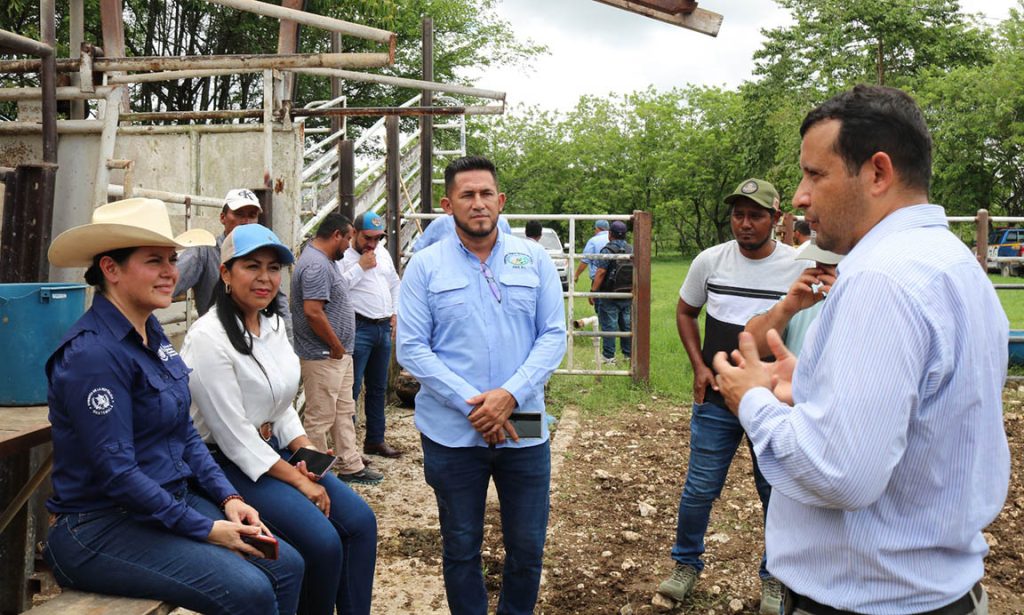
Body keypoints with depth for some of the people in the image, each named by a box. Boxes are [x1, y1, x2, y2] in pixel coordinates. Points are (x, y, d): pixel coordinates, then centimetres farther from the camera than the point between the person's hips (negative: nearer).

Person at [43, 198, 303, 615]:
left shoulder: (152, 334, 8)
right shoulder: (93, 353, -20)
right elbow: (116, 472, -22)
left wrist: (227, 497, 1)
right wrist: (206, 529, -17)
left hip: (174, 500, 9)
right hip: (102, 526, -8)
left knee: (286, 565, -2)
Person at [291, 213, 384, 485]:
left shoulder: (325, 260, 13)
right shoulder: (316, 265, -21)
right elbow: (313, 312, -29)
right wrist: (337, 347, -18)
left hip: (339, 354, 11)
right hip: (323, 357, -11)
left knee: (344, 412, 17)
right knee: (320, 418, 0)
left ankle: (351, 467, 27)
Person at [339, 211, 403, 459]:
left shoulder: (382, 252, 14)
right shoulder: (343, 255, -9)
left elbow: (395, 284, 25)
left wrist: (394, 313, 16)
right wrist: (361, 267, -18)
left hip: (384, 328, 8)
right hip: (358, 328, -8)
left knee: (378, 388, 15)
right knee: (351, 388, -6)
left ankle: (375, 440, 25)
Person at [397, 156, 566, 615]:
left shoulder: (534, 259, 3)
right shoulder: (425, 266, -1)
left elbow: (554, 335, -1)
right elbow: (411, 349, -6)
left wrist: (510, 396, -15)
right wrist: (472, 404, -15)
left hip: (524, 430, 1)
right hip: (452, 433, -1)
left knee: (528, 548, 12)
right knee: (461, 550, 13)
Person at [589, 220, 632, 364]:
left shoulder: (608, 250, -13)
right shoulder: (632, 250, 8)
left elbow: (601, 272, -19)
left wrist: (593, 291, -15)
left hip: (609, 294, -6)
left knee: (609, 325, -2)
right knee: (627, 325, 12)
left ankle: (608, 355, 0)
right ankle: (628, 354, 18)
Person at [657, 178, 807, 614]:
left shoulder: (800, 267, -8)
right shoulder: (710, 261, -3)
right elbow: (685, 312, 12)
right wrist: (699, 366, 1)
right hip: (716, 399, 1)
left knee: (777, 494, 12)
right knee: (699, 489, 8)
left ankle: (774, 577, 33)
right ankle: (686, 564, 32)